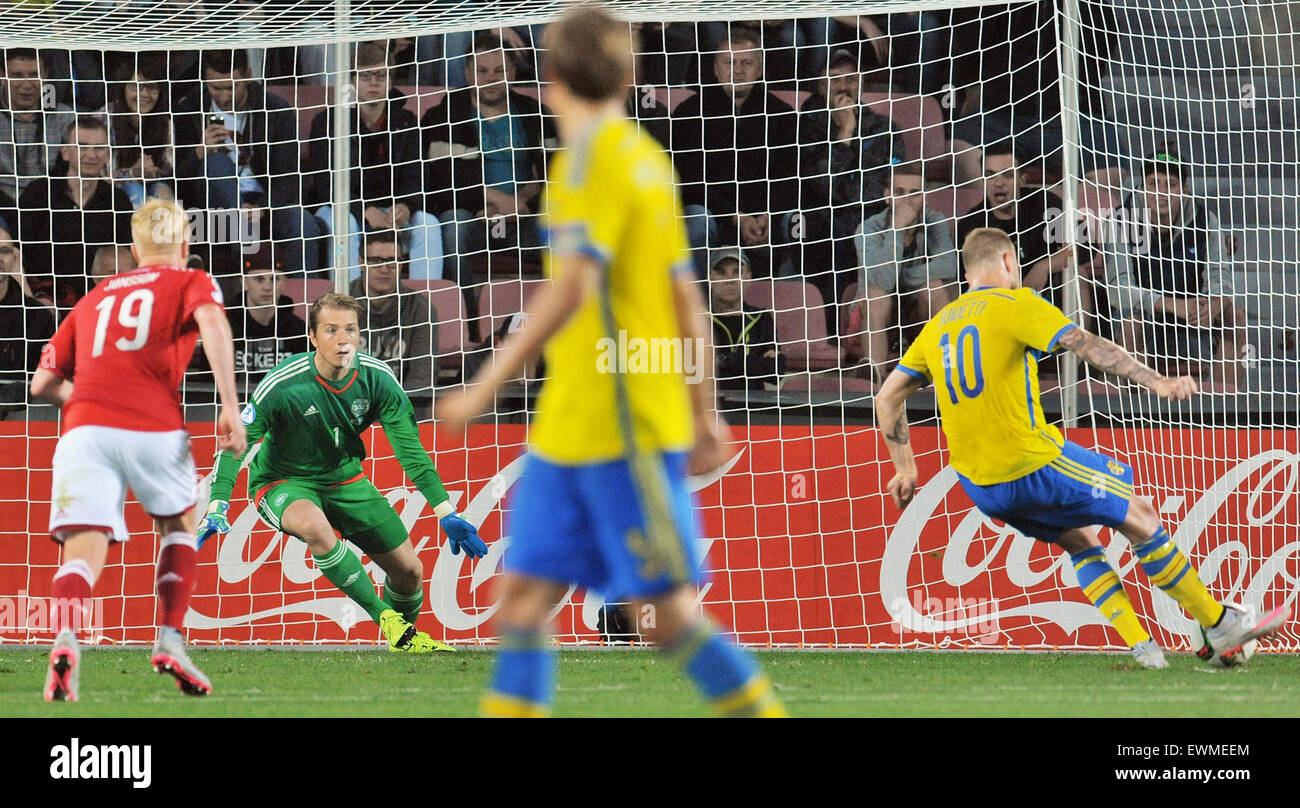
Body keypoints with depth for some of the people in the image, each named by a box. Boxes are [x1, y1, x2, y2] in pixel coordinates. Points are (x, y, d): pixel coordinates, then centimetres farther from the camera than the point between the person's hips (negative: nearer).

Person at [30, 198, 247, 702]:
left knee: (83, 550, -7)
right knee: (179, 525, 24)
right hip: (154, 428, -2)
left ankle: (66, 636, -36)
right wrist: (230, 409, -12)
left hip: (85, 428, 2)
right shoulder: (191, 283, 18)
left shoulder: (94, 297, 28)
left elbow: (43, 384, 27)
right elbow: (213, 325, -7)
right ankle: (170, 641, 12)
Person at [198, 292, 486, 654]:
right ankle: (385, 618, -23)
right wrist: (217, 507, -34)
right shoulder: (283, 386, -27)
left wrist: (446, 512, -13)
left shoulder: (377, 379, -16)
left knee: (409, 571, 3)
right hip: (282, 483, -4)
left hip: (345, 480, 4)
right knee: (314, 526, -39)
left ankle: (403, 639, 37)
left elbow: (410, 448, -9)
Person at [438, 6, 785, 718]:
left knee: (667, 611, -5)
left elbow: (570, 290, -23)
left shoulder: (592, 157, -13)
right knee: (524, 592, 4)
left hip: (624, 429, -9)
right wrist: (704, 416, 22)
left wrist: (487, 386, -22)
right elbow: (687, 307, 17)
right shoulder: (646, 158, 14)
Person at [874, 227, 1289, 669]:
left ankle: (1143, 647, 15)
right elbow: (1086, 345, -16)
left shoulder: (937, 325, 13)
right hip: (1035, 463, -7)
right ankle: (1220, 625, 14)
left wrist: (905, 468, 23)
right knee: (1141, 519, 8)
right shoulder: (1014, 304, -5)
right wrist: (1154, 380, -23)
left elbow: (887, 397, 16)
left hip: (977, 485, 7)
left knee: (1079, 541, 24)